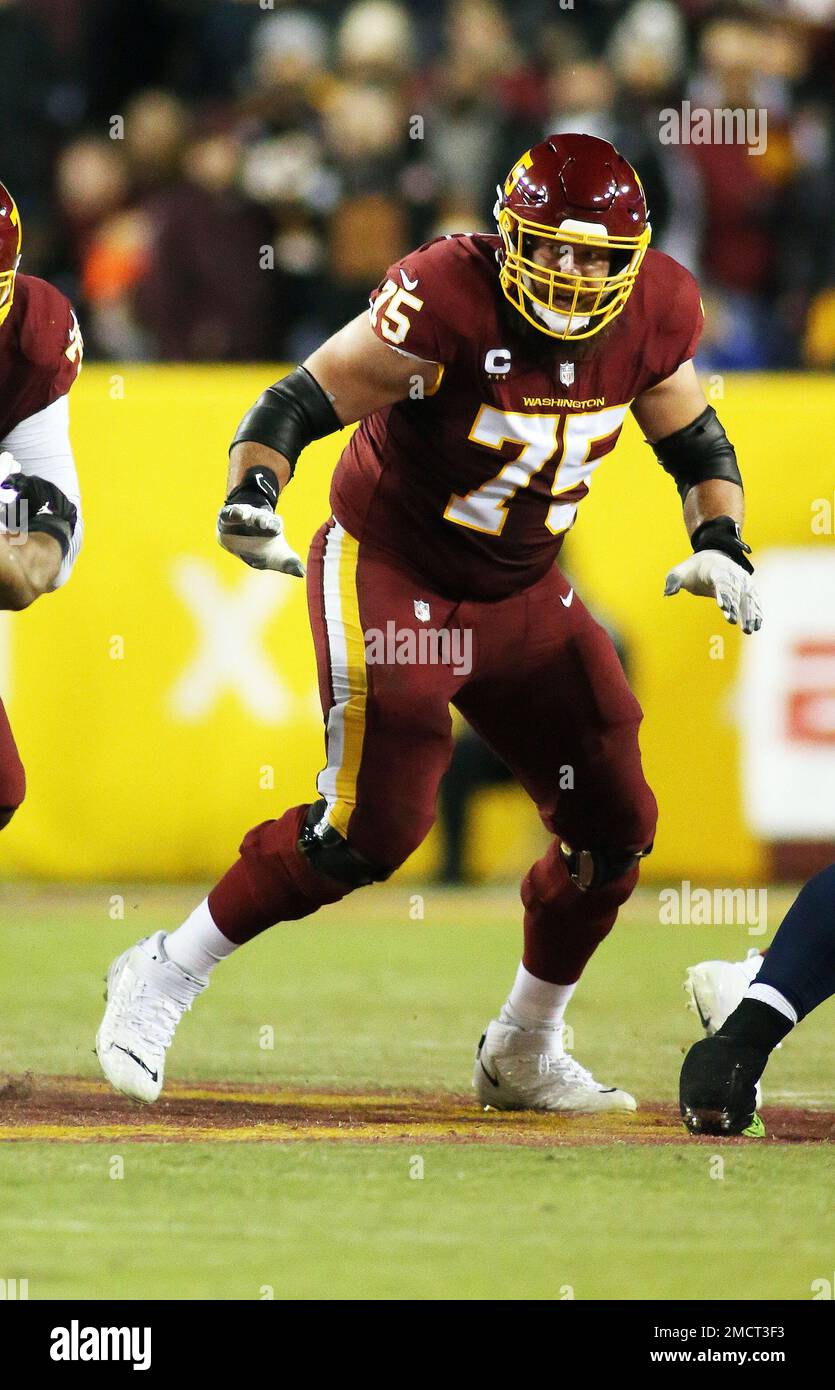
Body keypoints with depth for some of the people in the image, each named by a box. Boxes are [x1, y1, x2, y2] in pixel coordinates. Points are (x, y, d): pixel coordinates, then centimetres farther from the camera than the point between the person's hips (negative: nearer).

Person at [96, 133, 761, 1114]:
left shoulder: (655, 313, -8)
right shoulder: (450, 297, -26)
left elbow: (698, 443, 9)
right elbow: (300, 401, -27)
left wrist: (720, 543, -8)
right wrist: (250, 498, -45)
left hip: (522, 599, 6)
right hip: (389, 575, -6)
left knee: (612, 825, 4)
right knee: (376, 822, -18)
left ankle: (525, 1053, 25)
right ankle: (164, 978, 0)